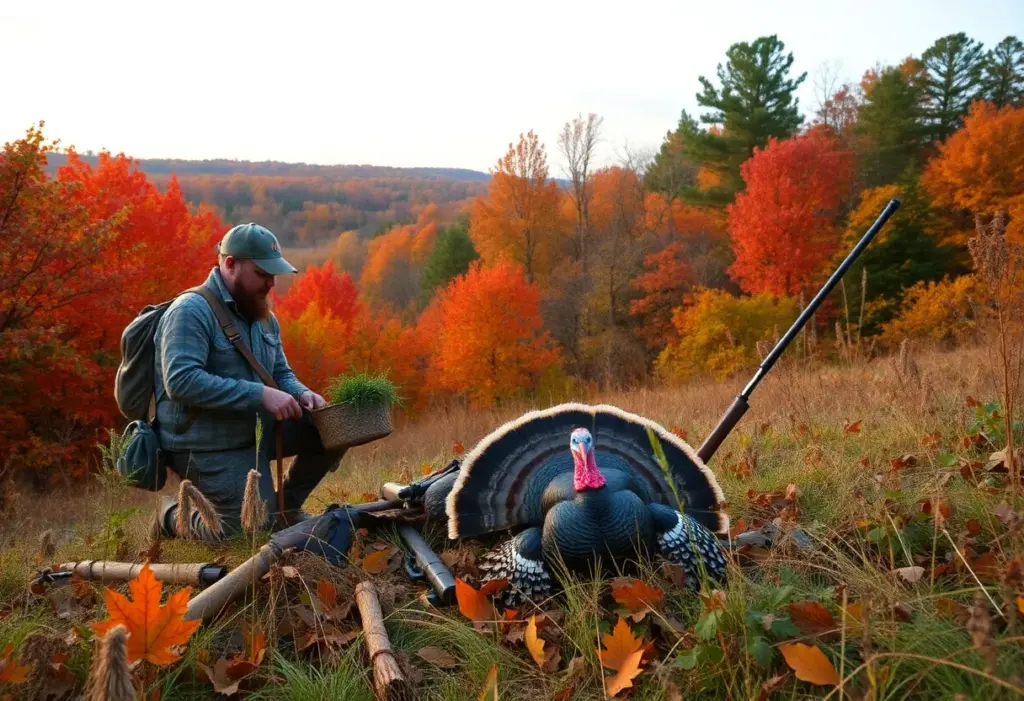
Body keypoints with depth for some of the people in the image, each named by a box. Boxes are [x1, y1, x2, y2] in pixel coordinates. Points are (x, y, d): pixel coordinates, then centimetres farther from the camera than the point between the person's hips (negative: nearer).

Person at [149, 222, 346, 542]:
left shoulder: (263, 316, 8)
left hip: (256, 428, 8)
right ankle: (173, 515, 13)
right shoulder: (191, 311, -18)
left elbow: (280, 373, 15)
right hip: (207, 446, -8)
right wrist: (260, 394, -31)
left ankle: (287, 505, 13)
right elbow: (181, 381, -30)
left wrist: (302, 394, -9)